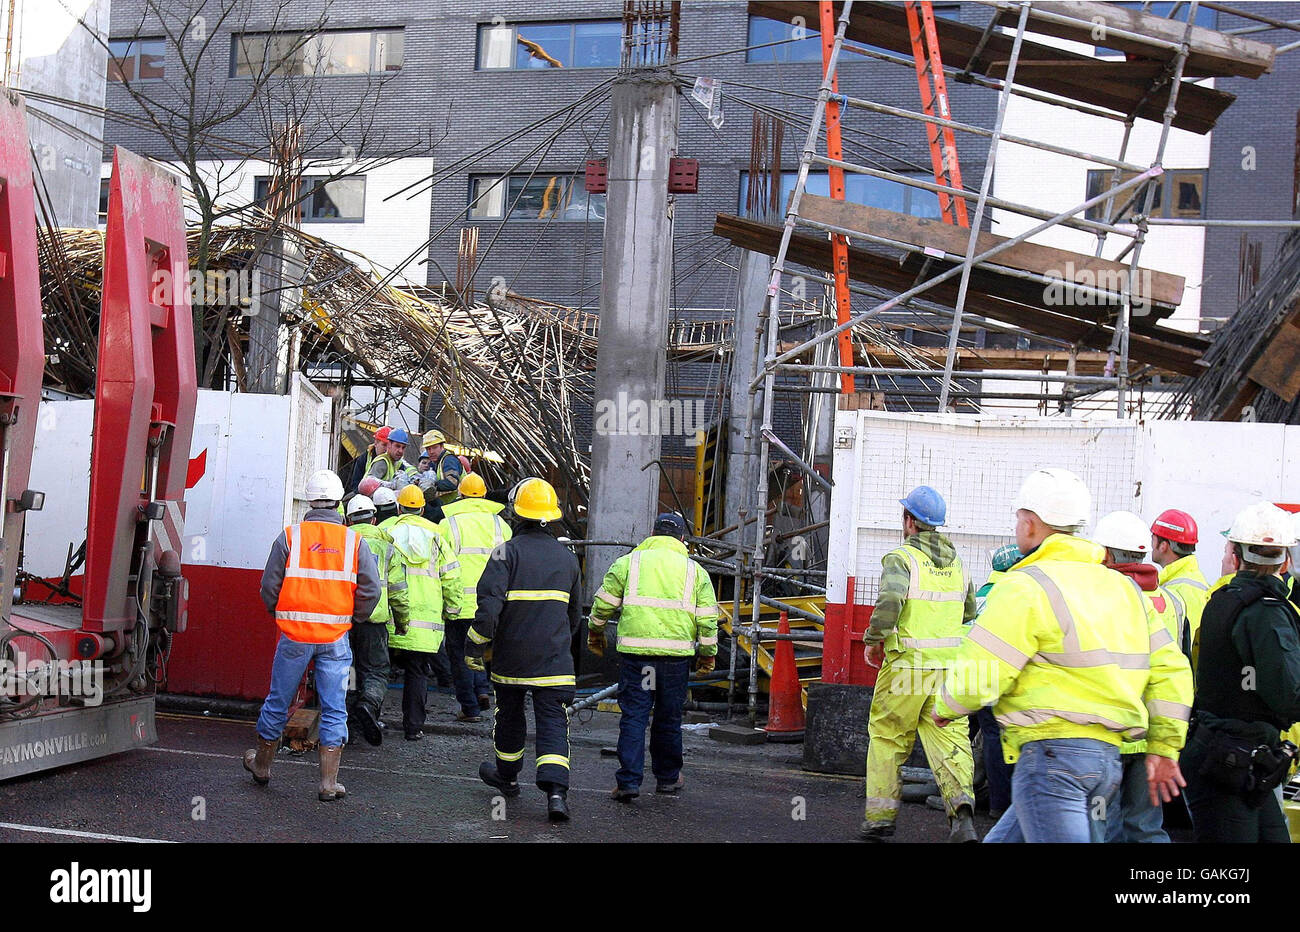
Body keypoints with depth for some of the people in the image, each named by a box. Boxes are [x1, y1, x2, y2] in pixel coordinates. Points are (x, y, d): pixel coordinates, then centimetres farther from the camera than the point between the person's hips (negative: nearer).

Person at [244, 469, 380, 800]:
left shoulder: (289, 537, -2)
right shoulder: (354, 541, 0)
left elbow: (269, 587, -2)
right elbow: (371, 591, -3)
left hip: (294, 636, 0)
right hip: (336, 638, 0)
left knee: (278, 702, 15)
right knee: (334, 710, 5)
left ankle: (261, 765, 32)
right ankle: (328, 783, 6)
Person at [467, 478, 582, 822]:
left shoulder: (508, 552, -8)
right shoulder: (567, 557, 8)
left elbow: (489, 604, -17)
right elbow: (575, 613, 19)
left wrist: (475, 647, -8)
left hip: (511, 655, -2)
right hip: (554, 658, 2)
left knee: (509, 714, 18)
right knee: (553, 721, -2)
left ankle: (507, 775, 37)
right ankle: (556, 790, -17)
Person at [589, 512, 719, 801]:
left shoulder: (629, 562, 7)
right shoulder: (695, 571, 10)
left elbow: (603, 603, 8)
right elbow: (708, 619, 7)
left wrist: (595, 633, 23)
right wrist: (708, 655, 16)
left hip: (636, 652, -1)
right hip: (677, 654, 1)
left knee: (634, 716, 1)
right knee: (669, 718, 13)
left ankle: (628, 780, -6)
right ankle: (667, 777, 25)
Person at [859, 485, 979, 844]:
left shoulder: (901, 559, -8)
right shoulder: (957, 564, 14)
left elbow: (889, 601, -24)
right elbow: (970, 613, 23)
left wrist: (873, 640, -10)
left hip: (907, 666, -5)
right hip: (950, 665, 5)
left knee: (887, 737, 8)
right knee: (948, 737, 2)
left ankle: (880, 817, 14)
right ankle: (961, 804, -21)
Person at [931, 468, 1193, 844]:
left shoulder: (1025, 586, -10)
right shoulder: (1124, 588, 15)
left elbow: (976, 679, -13)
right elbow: (1170, 670, 16)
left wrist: (945, 708, 8)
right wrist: (1164, 749, 21)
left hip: (1052, 753, -9)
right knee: (1004, 840, 17)